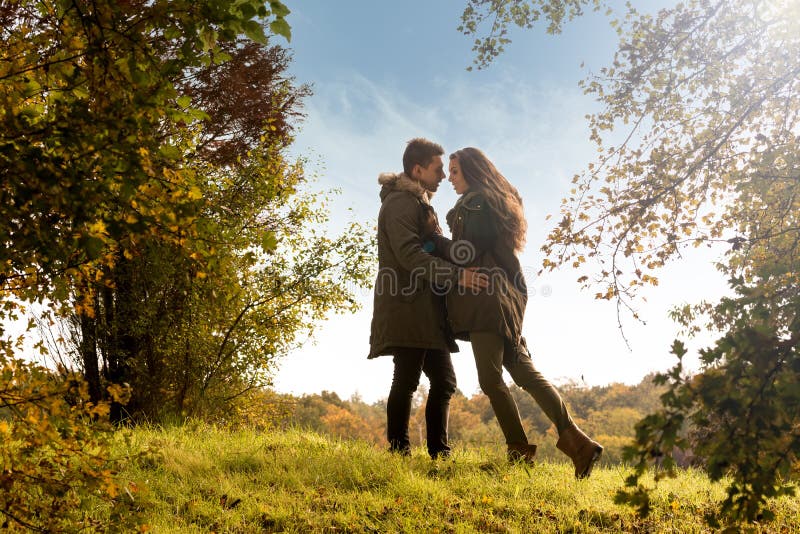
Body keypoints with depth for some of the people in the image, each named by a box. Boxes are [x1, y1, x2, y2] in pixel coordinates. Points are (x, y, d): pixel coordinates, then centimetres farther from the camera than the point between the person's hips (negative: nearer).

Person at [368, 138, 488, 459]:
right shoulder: (400, 202, -7)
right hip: (406, 306, -10)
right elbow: (409, 253, -20)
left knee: (443, 379, 8)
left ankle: (439, 453, 12)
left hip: (426, 310, 10)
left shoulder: (419, 204, 26)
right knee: (407, 379, -9)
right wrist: (457, 275, -26)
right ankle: (398, 452, -3)